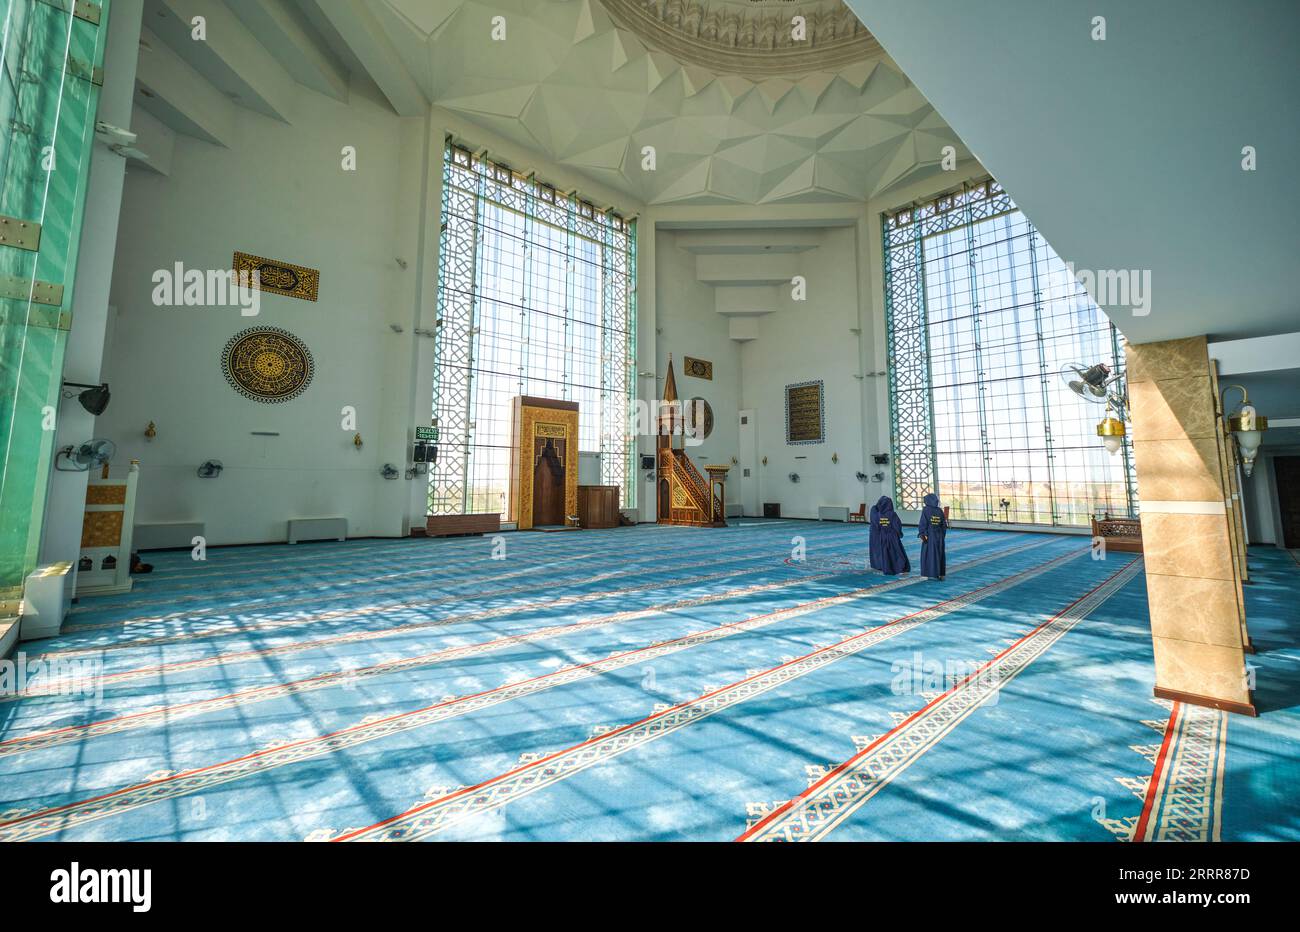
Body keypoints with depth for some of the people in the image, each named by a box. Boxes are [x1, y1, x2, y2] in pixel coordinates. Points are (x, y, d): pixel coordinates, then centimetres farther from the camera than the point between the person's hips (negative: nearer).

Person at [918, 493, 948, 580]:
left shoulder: (925, 510, -10)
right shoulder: (940, 510, 3)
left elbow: (922, 523, -16)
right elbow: (944, 525, 6)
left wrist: (922, 534, -12)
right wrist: (942, 536, 14)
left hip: (929, 536, -4)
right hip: (939, 536, 4)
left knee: (929, 554, 5)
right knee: (939, 555, 12)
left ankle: (932, 573, 6)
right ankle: (940, 574, 15)